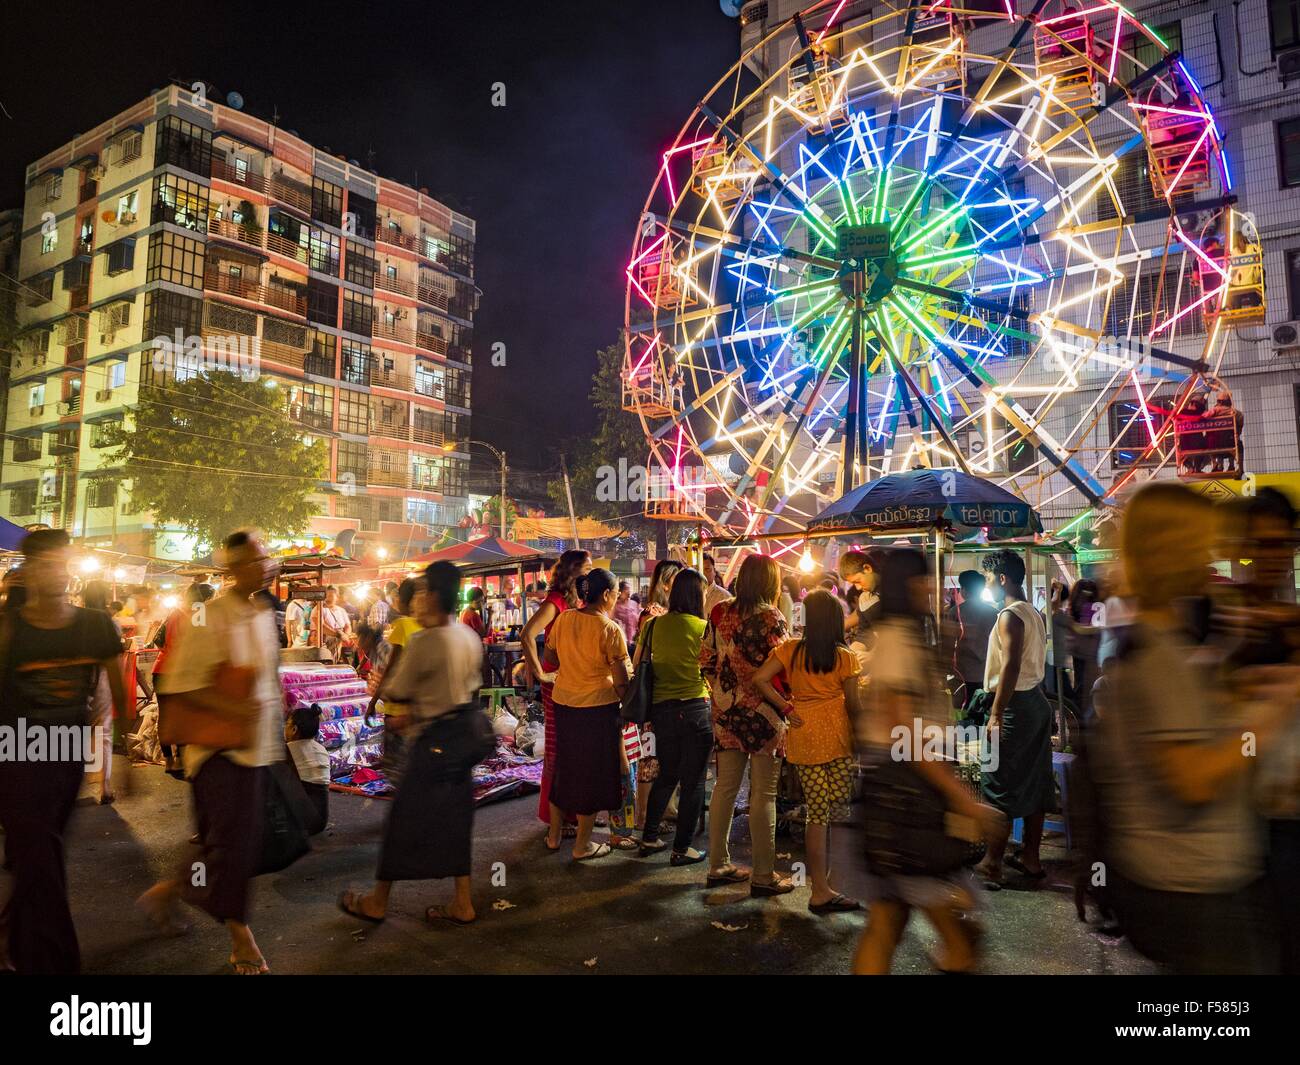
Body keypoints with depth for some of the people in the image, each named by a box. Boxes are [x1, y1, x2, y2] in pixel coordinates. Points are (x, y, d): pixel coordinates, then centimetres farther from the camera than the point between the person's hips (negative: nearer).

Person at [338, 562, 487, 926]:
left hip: (434, 740, -7)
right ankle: (462, 903, 23)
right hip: (464, 734, 7)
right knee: (456, 817, 15)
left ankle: (377, 901, 25)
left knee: (405, 817, 8)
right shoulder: (471, 637, 3)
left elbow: (397, 693, -14)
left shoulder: (424, 641, -19)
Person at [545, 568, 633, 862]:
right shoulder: (610, 629, -17)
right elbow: (622, 680, -16)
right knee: (593, 773, 9)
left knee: (564, 768, 21)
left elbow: (550, 655, 12)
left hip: (563, 703, 6)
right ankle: (582, 846, 19)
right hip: (598, 706, -5)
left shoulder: (563, 620, -2)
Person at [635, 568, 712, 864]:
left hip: (661, 709, 5)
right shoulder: (704, 628, -9)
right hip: (696, 710, -4)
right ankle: (681, 848, 16)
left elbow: (637, 665, 8)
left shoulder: (653, 625, 2)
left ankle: (649, 838, 29)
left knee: (666, 775, 22)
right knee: (693, 781, 9)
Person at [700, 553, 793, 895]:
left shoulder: (720, 614, 3)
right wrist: (785, 701, 0)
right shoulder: (771, 618, -14)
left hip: (725, 711, 6)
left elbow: (706, 660, 5)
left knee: (725, 787, 14)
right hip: (763, 713, -6)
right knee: (763, 794, 4)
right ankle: (763, 875, 14)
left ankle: (719, 865, 26)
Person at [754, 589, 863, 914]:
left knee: (818, 813, 9)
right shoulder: (845, 656, -4)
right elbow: (852, 703, 0)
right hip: (836, 734, -2)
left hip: (803, 737, 2)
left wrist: (787, 708, 1)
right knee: (840, 808, 8)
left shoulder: (790, 649, 0)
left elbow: (760, 679, -8)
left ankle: (821, 890, 15)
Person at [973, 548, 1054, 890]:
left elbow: (1011, 666, -24)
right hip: (1038, 702, 10)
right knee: (1034, 783, 14)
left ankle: (991, 867, 3)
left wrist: (996, 714, -23)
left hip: (1016, 706, -10)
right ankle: (1031, 859, 25)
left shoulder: (1010, 616, -17)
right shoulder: (1033, 613, 12)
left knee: (1000, 787, -3)